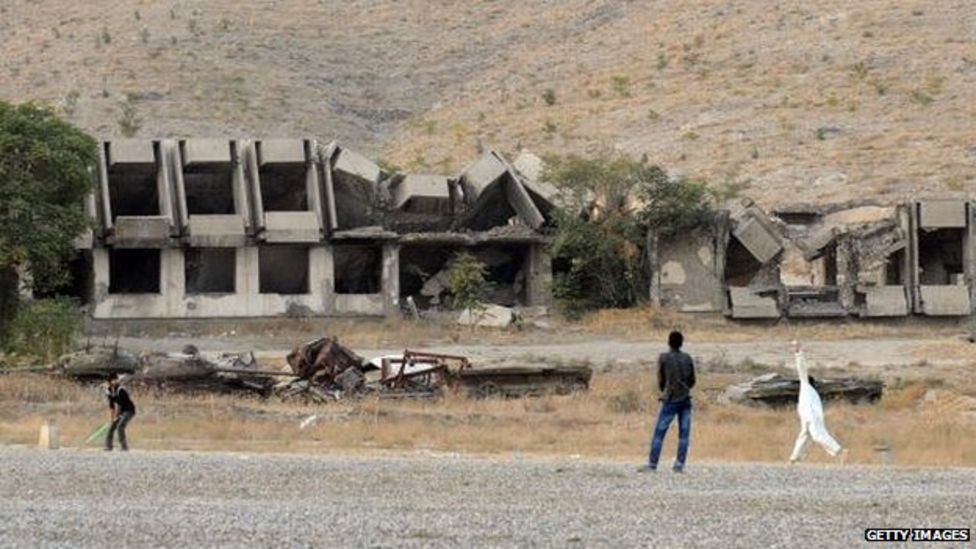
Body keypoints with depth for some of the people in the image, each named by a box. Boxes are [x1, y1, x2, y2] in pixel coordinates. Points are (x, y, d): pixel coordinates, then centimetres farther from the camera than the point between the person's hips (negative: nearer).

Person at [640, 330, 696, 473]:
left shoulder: (663, 358, -3)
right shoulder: (688, 359, 6)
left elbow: (661, 381, 3)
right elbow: (692, 381, 10)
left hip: (670, 401, -3)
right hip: (685, 401, 3)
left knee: (659, 433, -1)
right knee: (684, 434, 4)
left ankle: (652, 464, -4)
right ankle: (679, 465, -1)